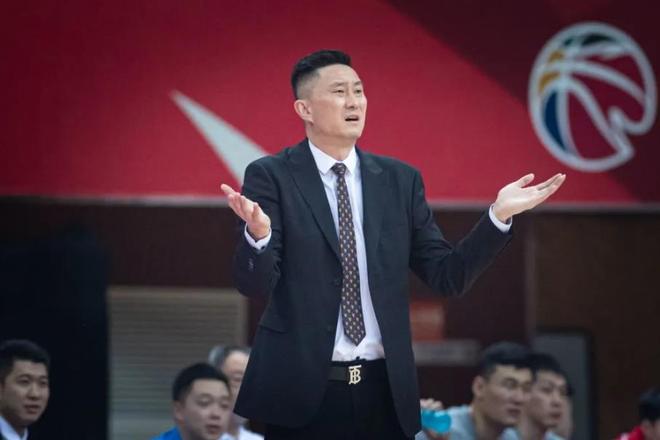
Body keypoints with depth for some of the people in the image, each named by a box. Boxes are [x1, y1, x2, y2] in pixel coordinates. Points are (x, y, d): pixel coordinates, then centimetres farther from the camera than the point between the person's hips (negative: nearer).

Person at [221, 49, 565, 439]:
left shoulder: (400, 180, 9)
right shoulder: (271, 176, -2)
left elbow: (449, 276, 6)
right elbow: (254, 284, -10)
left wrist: (499, 216, -6)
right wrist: (258, 233, -31)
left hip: (385, 389, 3)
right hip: (302, 388, -3)